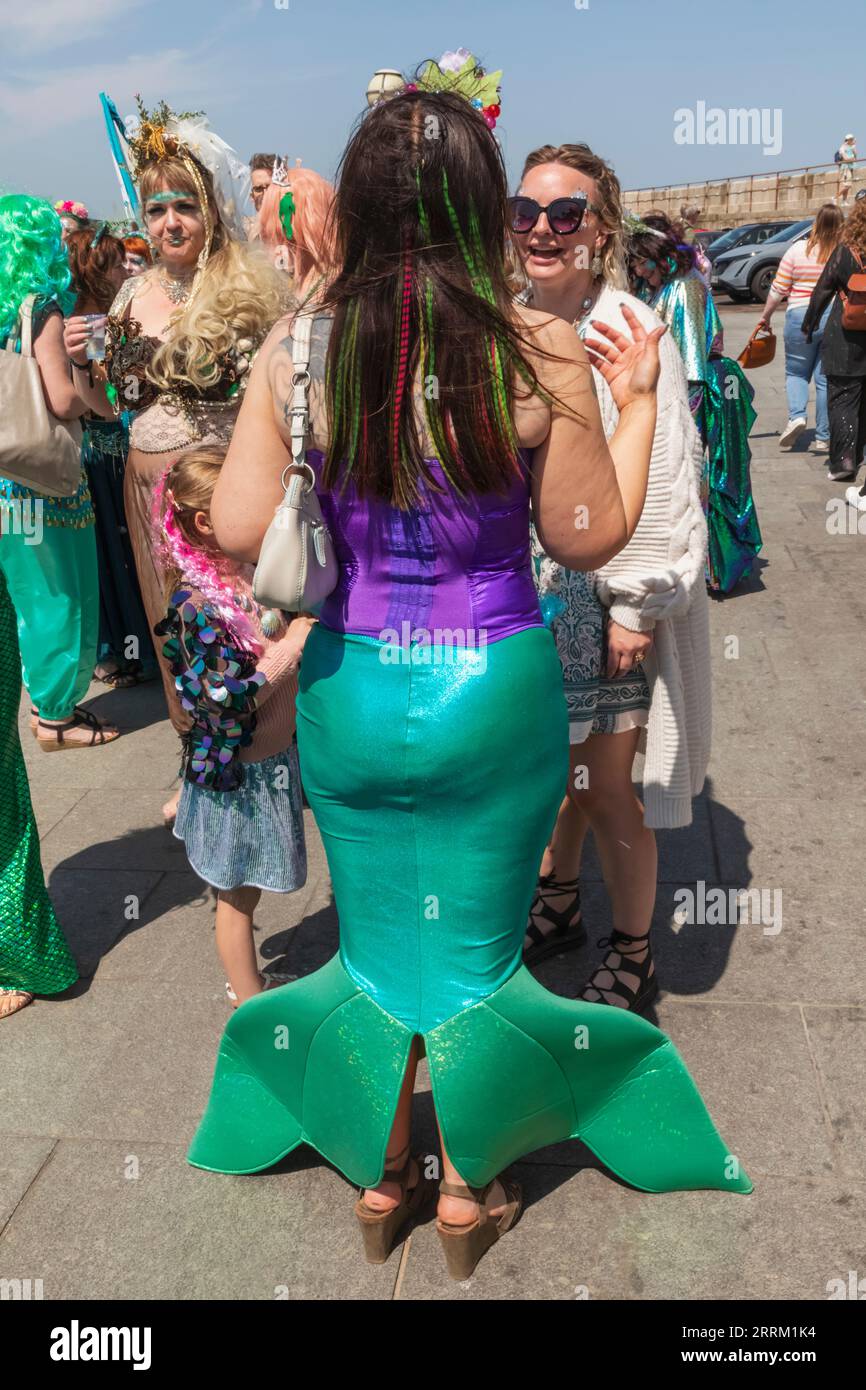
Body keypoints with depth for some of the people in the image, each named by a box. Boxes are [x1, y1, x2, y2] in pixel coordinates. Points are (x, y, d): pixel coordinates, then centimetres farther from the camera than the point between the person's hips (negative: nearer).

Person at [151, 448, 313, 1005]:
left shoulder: (258, 577, -1)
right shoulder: (197, 605, -23)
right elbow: (224, 702, -25)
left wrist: (311, 629, -5)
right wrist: (287, 651, -24)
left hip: (277, 755, 7)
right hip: (239, 771, -7)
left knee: (245, 889, 24)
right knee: (238, 894, 13)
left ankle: (246, 980, 43)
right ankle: (251, 1002, 31)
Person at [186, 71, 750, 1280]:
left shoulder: (292, 354, -11)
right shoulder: (542, 355, -15)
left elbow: (238, 534, -7)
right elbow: (589, 539, -7)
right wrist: (637, 397, 6)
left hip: (351, 692, 2)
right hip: (496, 695, -1)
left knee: (374, 938, 22)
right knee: (476, 944, 19)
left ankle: (379, 1177, 41)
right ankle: (467, 1190, 39)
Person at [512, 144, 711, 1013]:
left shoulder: (630, 333, -14)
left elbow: (661, 482, -15)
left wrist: (638, 605, -16)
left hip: (607, 598, -5)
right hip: (531, 589, 5)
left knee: (604, 786, 3)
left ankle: (632, 958, 25)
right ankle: (557, 906, 42)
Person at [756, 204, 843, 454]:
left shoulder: (799, 249, -3)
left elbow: (778, 290, 0)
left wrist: (766, 316, 12)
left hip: (801, 315, -1)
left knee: (796, 371, 16)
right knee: (826, 378, 7)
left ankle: (796, 415, -9)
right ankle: (823, 438, 10)